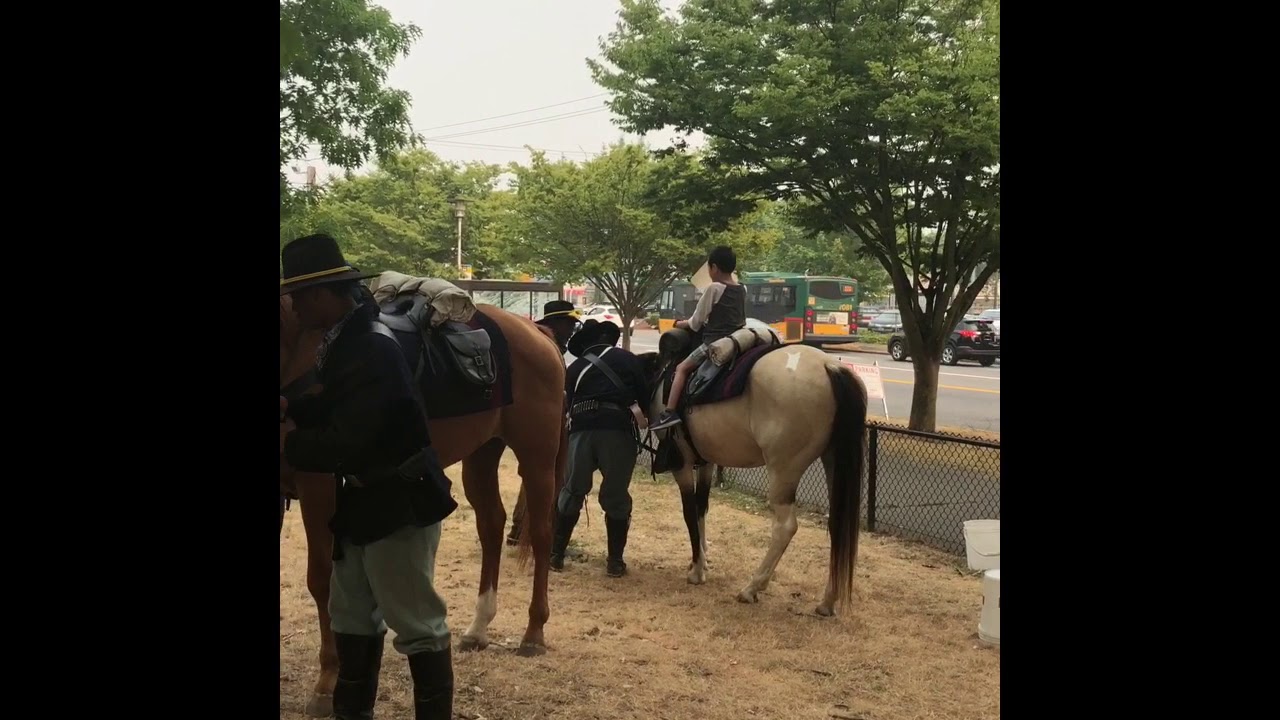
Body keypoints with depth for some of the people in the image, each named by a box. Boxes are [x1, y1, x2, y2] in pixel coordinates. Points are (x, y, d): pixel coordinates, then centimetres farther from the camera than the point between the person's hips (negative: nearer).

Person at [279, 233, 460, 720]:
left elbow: (345, 443, -30)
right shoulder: (347, 340, 5)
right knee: (352, 616, 22)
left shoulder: (370, 350, -26)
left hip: (398, 505, -10)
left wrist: (290, 445, -16)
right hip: (365, 502, 11)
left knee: (416, 624, 3)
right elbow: (335, 409, 16)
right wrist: (291, 409, -1)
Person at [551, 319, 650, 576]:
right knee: (616, 497, 7)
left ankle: (555, 554, 17)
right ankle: (615, 560, 11)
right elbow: (645, 396, 9)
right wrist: (646, 418, 25)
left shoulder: (574, 368, 21)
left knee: (571, 493, 13)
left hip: (582, 428, 2)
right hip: (618, 429, -2)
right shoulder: (629, 360, 14)